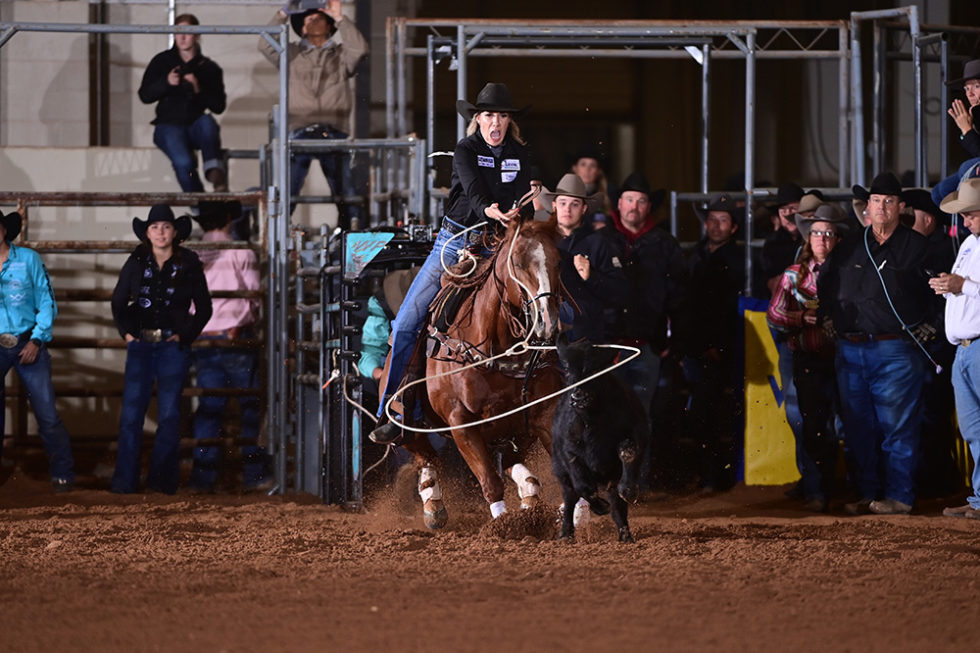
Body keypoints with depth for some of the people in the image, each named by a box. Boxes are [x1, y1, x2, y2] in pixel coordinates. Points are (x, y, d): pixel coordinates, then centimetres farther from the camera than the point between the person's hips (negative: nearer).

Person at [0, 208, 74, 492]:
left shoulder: (28, 259, 1)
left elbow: (47, 302, 1)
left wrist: (37, 340, -8)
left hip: (28, 345, -1)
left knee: (47, 413, -5)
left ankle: (62, 474, 3)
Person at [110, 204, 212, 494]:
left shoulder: (188, 264, 2)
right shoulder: (136, 263, 7)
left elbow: (204, 308, 7)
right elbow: (118, 302, 15)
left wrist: (184, 335, -3)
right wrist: (127, 332, 3)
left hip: (173, 346, -1)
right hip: (140, 345, 1)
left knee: (169, 414, 0)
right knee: (131, 413, -4)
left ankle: (162, 478, 7)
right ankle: (124, 479, -1)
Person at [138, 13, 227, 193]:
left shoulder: (209, 68, 6)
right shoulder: (162, 61, 7)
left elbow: (219, 106, 1)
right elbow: (144, 96, 3)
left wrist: (199, 90, -17)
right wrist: (166, 83, -15)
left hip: (196, 126, 1)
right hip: (169, 126, -1)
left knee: (207, 122, -36)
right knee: (183, 162, -31)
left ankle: (214, 170, -50)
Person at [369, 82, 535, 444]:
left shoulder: (520, 155, 6)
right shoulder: (466, 151, -3)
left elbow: (525, 199, -6)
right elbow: (472, 188, -23)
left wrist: (518, 214, -28)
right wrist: (489, 211, -43)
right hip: (455, 242, -2)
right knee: (406, 323, -8)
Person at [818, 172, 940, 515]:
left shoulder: (916, 246, 3)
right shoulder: (849, 248, 15)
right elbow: (823, 287, 27)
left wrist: (927, 327, -1)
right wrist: (830, 320, 17)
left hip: (896, 351, -5)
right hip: (851, 351, 5)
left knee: (897, 426, -6)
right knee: (858, 428, 6)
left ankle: (899, 496, -4)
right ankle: (867, 494, 12)